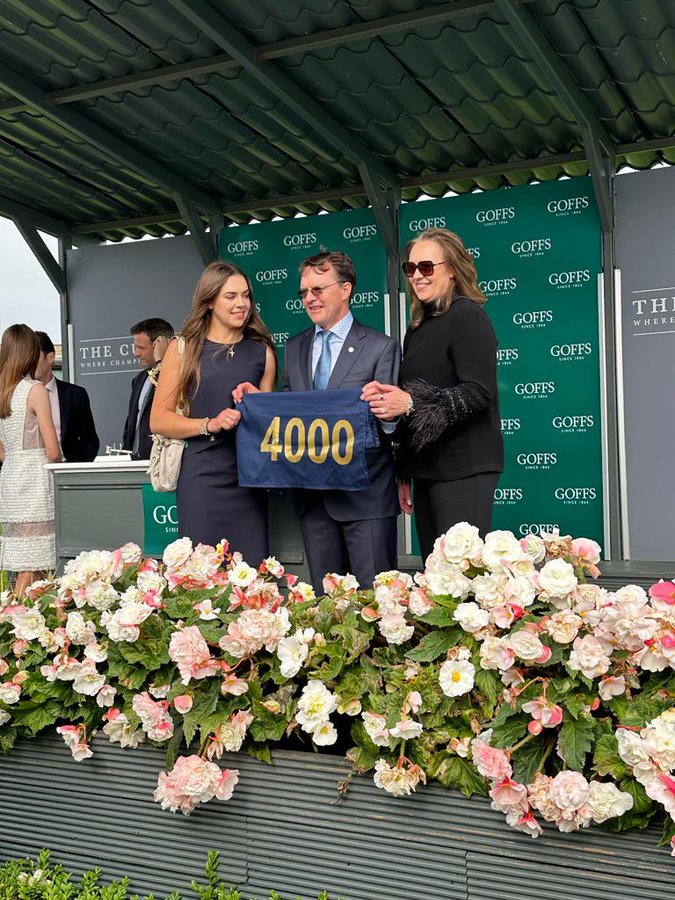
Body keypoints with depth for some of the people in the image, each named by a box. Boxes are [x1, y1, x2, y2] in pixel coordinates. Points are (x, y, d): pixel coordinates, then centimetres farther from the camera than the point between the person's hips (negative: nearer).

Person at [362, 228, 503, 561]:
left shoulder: (468, 318, -6)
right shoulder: (419, 328, 17)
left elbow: (479, 392, -17)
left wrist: (410, 402, -27)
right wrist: (405, 474, 20)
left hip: (464, 470, -8)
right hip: (425, 470, 8)